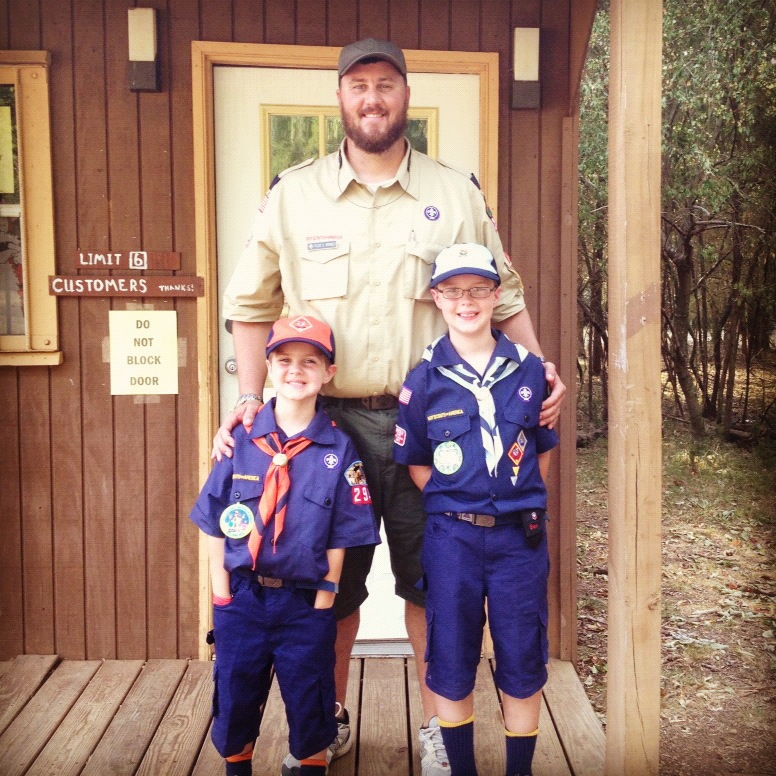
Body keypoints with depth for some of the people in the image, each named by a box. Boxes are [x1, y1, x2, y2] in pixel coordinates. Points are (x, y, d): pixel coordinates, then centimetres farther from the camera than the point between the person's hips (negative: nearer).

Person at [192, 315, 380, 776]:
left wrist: (323, 601, -7)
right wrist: (221, 594, -2)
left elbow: (340, 537, -5)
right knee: (235, 699, 15)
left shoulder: (338, 449, -7)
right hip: (242, 598, 2)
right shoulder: (241, 440, -3)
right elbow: (215, 524, 1)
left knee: (310, 704, 12)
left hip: (305, 603, -1)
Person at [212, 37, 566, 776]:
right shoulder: (293, 193, 5)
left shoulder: (456, 193, 5)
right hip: (327, 420, 1)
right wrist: (250, 398, -6)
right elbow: (251, 304, 6)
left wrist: (539, 369, -6)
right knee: (330, 583, 13)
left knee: (430, 579, 10)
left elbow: (504, 296, 9)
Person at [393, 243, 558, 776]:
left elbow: (543, 450, 10)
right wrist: (455, 499, -5)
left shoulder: (528, 370, 2)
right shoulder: (424, 380, -2)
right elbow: (415, 463, 4)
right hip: (452, 537, 0)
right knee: (451, 663, 10)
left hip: (520, 536, 1)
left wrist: (522, 500, 2)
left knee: (523, 662, 10)